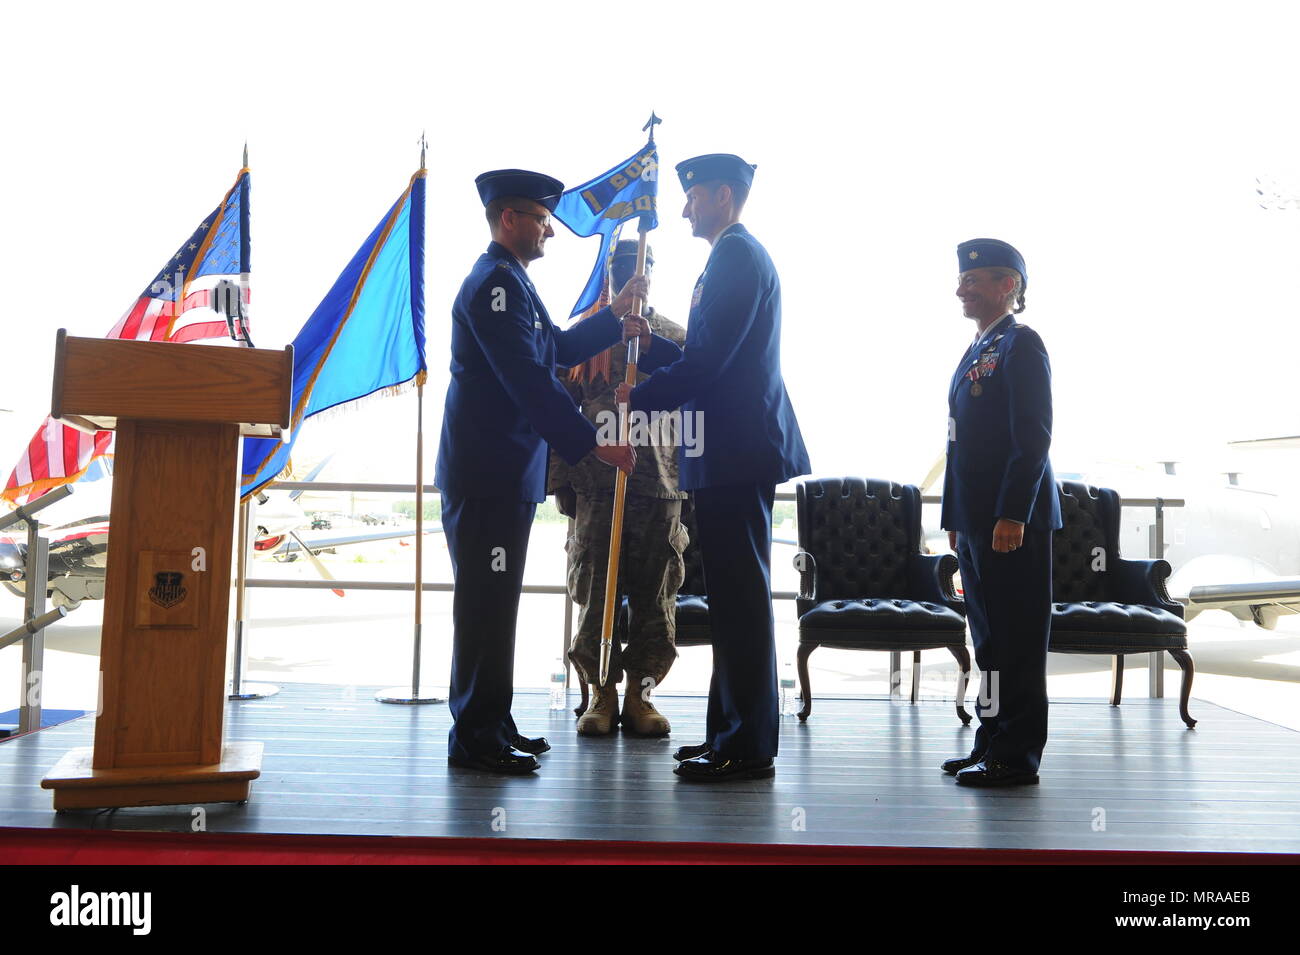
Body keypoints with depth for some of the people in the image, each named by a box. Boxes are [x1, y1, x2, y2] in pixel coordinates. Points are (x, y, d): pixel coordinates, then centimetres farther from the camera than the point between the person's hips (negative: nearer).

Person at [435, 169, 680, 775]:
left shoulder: (509, 281, 20)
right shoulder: (496, 282, -14)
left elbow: (557, 349, 25)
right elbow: (529, 380, -22)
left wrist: (615, 316, 20)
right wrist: (591, 444, -21)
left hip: (503, 472, 11)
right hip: (489, 473, -11)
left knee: (493, 603, 14)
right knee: (485, 603, -4)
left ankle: (491, 725, 24)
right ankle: (475, 737, 5)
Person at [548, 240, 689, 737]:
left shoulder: (675, 337, 12)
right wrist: (561, 481, 2)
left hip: (661, 488, 1)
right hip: (596, 486, -1)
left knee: (655, 597, 3)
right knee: (594, 594, 2)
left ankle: (640, 694, 14)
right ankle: (601, 695, 14)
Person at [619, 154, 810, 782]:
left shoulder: (735, 254, -10)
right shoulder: (739, 254, 22)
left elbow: (710, 358, -19)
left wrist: (642, 396, -9)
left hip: (735, 451, -11)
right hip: (736, 448, 11)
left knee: (739, 595, -6)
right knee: (735, 595, 13)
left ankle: (747, 749, 1)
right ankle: (733, 732, 22)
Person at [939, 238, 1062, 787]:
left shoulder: (1022, 345, -7)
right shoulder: (976, 353, 20)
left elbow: (1033, 436, -15)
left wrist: (1012, 514, -21)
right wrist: (955, 517, 18)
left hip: (1013, 520, -9)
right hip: (976, 521, 9)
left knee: (1014, 639, -3)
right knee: (989, 637, 14)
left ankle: (1016, 756, 5)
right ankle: (993, 742, 23)